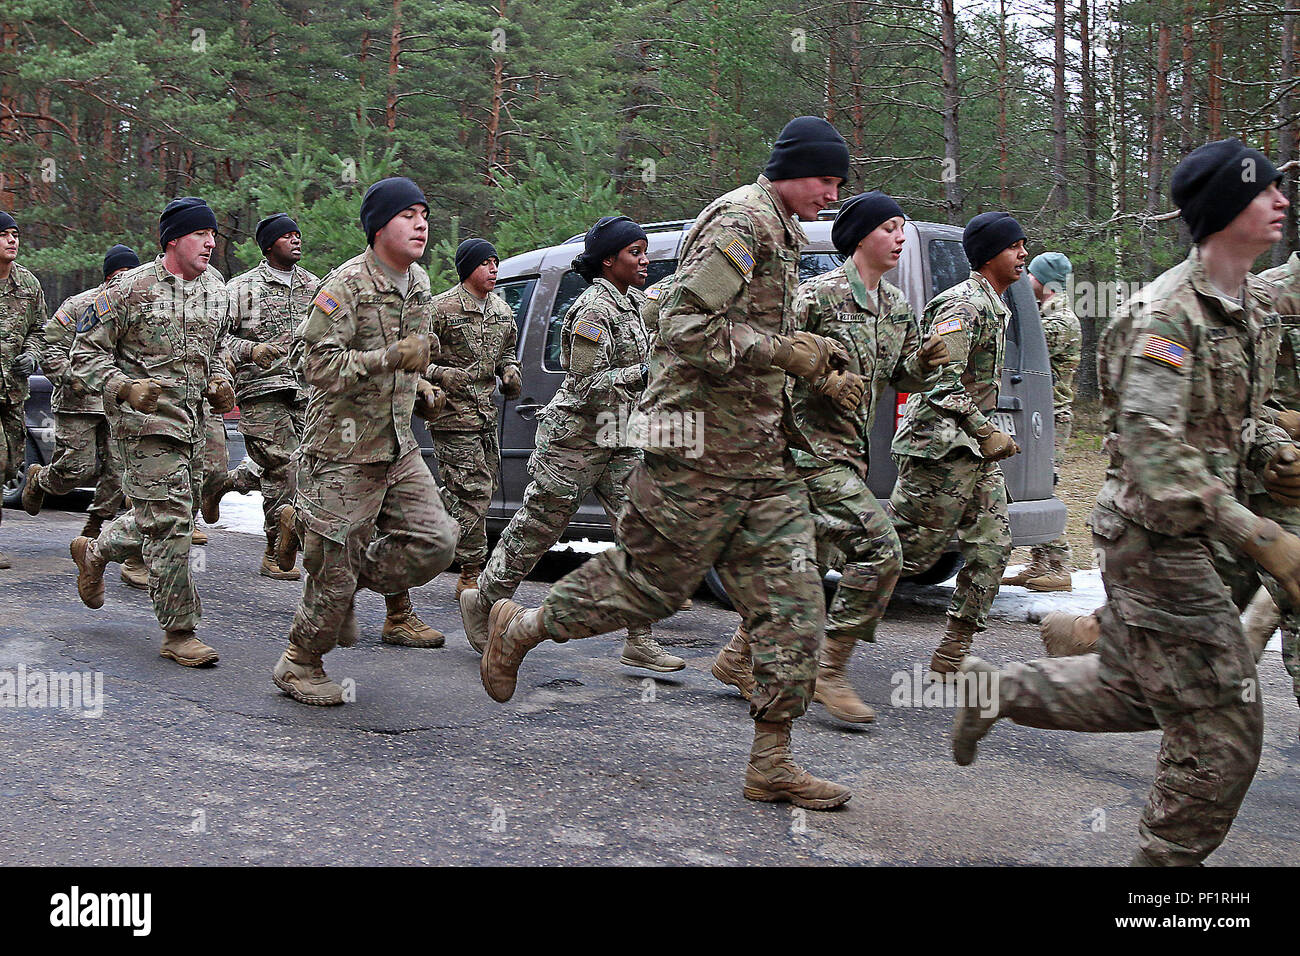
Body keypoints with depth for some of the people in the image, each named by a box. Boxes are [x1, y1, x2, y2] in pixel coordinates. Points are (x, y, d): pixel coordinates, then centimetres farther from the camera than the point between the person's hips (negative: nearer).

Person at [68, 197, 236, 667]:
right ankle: (178, 632, -1)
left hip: (191, 422, 7)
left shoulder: (215, 288, 10)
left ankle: (95, 550, 44)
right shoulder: (132, 290, -10)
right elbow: (85, 352, -7)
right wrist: (124, 387, -23)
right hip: (145, 421, -7)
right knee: (169, 521, -10)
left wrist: (219, 383, 3)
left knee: (168, 517, 16)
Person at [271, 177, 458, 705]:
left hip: (398, 445, 7)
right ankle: (299, 663, 19)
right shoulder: (346, 284, -15)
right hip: (344, 448, -7)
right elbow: (315, 362, -22)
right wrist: (390, 357, -28)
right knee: (336, 566, -1)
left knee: (434, 541, 0)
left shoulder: (419, 283, 11)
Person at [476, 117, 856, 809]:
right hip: (703, 448, -9)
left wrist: (806, 355, 14)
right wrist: (783, 351, -20)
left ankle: (771, 763, 7)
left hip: (761, 455, 9)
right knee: (650, 582, 2)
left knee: (793, 605, 2)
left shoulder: (778, 233, 21)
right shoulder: (742, 220, -11)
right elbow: (688, 328, -22)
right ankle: (518, 629, 25)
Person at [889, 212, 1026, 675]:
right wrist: (988, 434, -18)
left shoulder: (995, 306, 20)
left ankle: (950, 658, 9)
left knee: (991, 549, 5)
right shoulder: (963, 305, -12)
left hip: (974, 449, 10)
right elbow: (941, 381, -20)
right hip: (941, 445, -10)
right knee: (907, 552, -9)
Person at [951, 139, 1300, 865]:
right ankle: (1171, 860, 16)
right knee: (1221, 727, -2)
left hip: (1204, 538, 9)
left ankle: (996, 690, 35)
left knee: (1129, 689, 21)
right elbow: (1154, 451, -27)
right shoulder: (1165, 315, -18)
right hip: (1157, 539, -9)